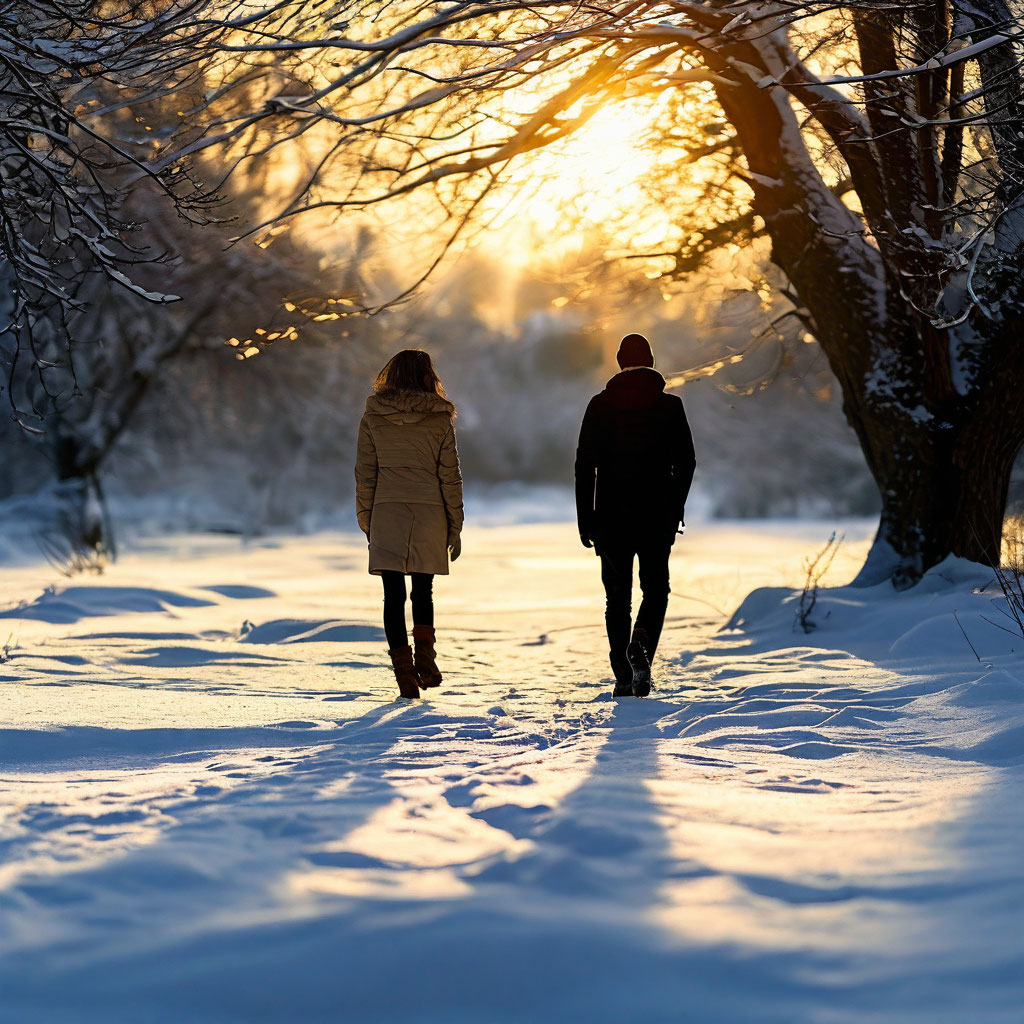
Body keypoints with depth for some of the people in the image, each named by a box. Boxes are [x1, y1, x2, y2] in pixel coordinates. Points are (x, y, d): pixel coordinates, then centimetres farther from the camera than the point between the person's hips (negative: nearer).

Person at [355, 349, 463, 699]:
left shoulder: (373, 418, 2)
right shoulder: (439, 419, 0)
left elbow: (365, 473, 4)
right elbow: (450, 475, 1)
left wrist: (366, 521, 12)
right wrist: (455, 526, 7)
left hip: (387, 512, 0)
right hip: (429, 513, 0)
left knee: (394, 594, 3)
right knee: (423, 590, 15)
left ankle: (404, 671, -3)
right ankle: (424, 653, -7)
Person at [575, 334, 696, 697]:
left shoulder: (600, 405, -1)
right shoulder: (670, 406, 0)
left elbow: (585, 465, -3)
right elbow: (686, 462, 1)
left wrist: (585, 518, 2)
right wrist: (675, 507, 15)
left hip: (611, 516, 1)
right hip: (656, 516, 0)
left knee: (618, 595, 9)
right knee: (656, 589, 12)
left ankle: (623, 677, 5)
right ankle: (641, 644, -17)